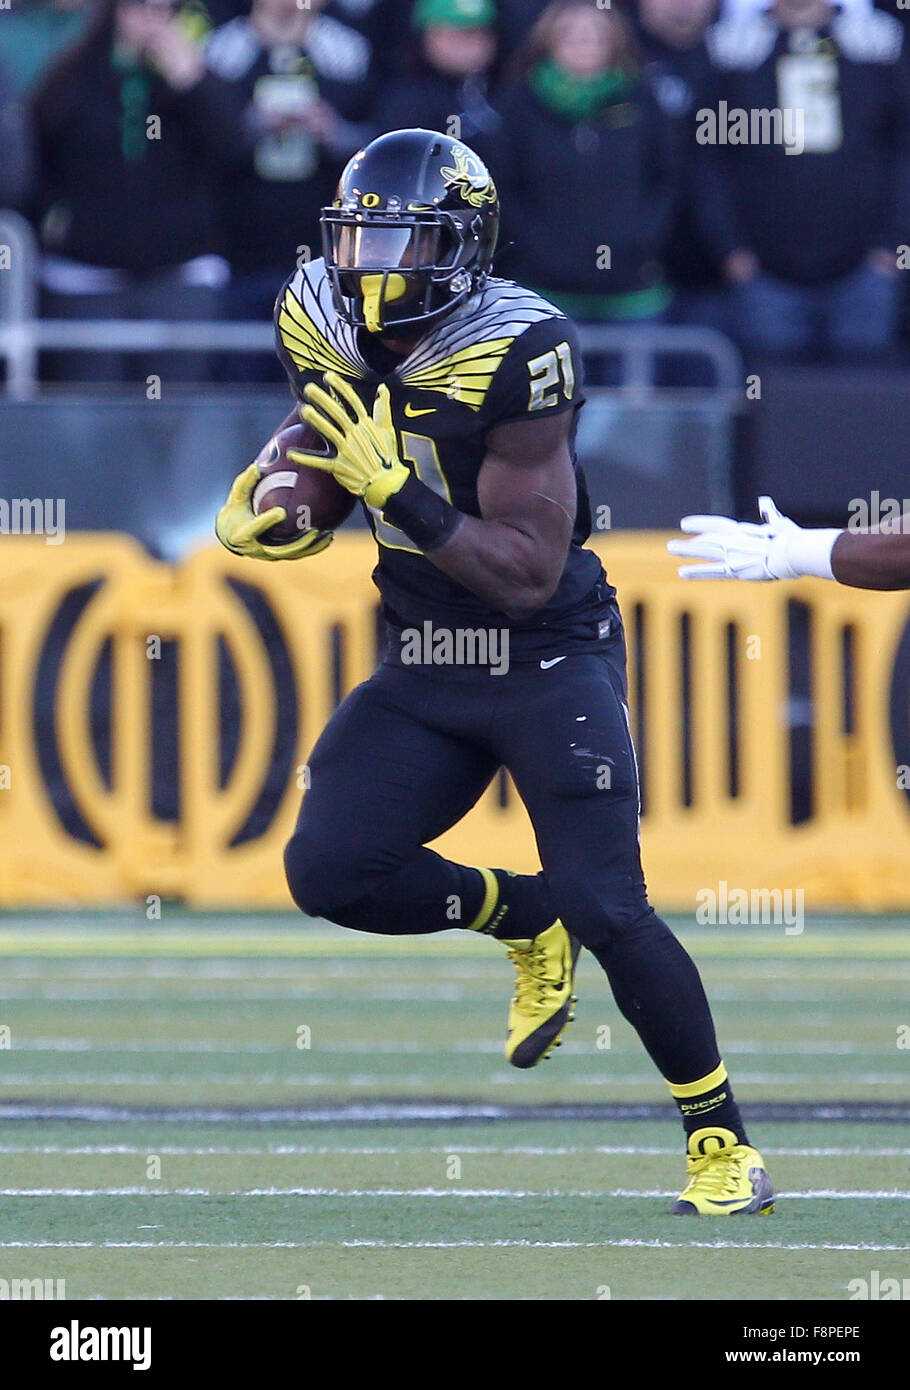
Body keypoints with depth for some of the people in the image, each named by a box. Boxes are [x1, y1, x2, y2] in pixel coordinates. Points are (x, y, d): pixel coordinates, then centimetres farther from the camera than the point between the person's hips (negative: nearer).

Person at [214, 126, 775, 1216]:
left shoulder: (513, 355, -24)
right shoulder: (326, 323, -4)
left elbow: (529, 577, -25)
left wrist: (394, 486, -31)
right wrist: (281, 489, -1)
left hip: (549, 664, -6)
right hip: (422, 670, 6)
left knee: (607, 912, -13)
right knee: (329, 872, -8)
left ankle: (724, 1144, 4)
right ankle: (523, 921, 20)